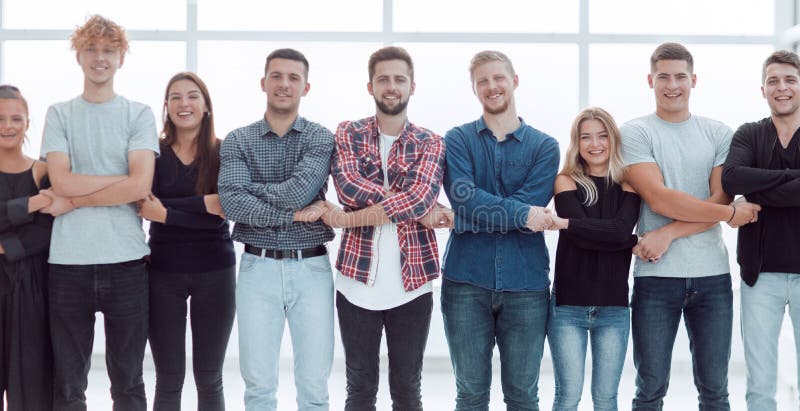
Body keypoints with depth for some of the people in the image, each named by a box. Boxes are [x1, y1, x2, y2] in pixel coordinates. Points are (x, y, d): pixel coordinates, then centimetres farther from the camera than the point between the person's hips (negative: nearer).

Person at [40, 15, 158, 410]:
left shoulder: (139, 114, 5)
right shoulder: (59, 114, 8)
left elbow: (141, 186, -8)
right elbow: (61, 181, -5)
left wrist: (75, 200, -8)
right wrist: (123, 179, -8)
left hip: (126, 261, -1)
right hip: (68, 262, 1)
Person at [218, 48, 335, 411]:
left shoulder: (321, 139, 2)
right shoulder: (238, 141, 5)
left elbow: (300, 190, -16)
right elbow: (231, 203, -12)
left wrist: (248, 189, -7)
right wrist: (295, 214, -15)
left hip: (312, 269, 0)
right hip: (258, 269, 1)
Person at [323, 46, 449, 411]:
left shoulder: (430, 144, 3)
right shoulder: (348, 134, 4)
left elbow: (420, 197, -15)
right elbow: (348, 186, -14)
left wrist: (349, 219, -18)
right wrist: (418, 209, -18)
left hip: (411, 284, 0)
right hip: (357, 281, 0)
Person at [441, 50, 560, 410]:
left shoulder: (544, 146, 7)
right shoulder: (458, 140, 6)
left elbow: (532, 203, -9)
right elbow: (462, 196, -11)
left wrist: (471, 214, -12)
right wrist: (522, 214, -16)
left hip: (526, 283, 0)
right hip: (467, 283, 0)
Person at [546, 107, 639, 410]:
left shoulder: (628, 185, 6)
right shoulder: (566, 181, 2)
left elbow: (621, 228, -14)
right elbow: (583, 238, -12)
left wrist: (564, 224, -17)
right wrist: (637, 243, -10)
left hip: (614, 307, 2)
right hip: (568, 305, -2)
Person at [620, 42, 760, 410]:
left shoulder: (718, 134, 9)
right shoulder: (636, 133, 0)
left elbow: (720, 198, -2)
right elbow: (659, 199, -11)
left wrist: (668, 234, -14)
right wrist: (731, 213, -8)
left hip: (712, 275, 3)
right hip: (656, 275, -2)